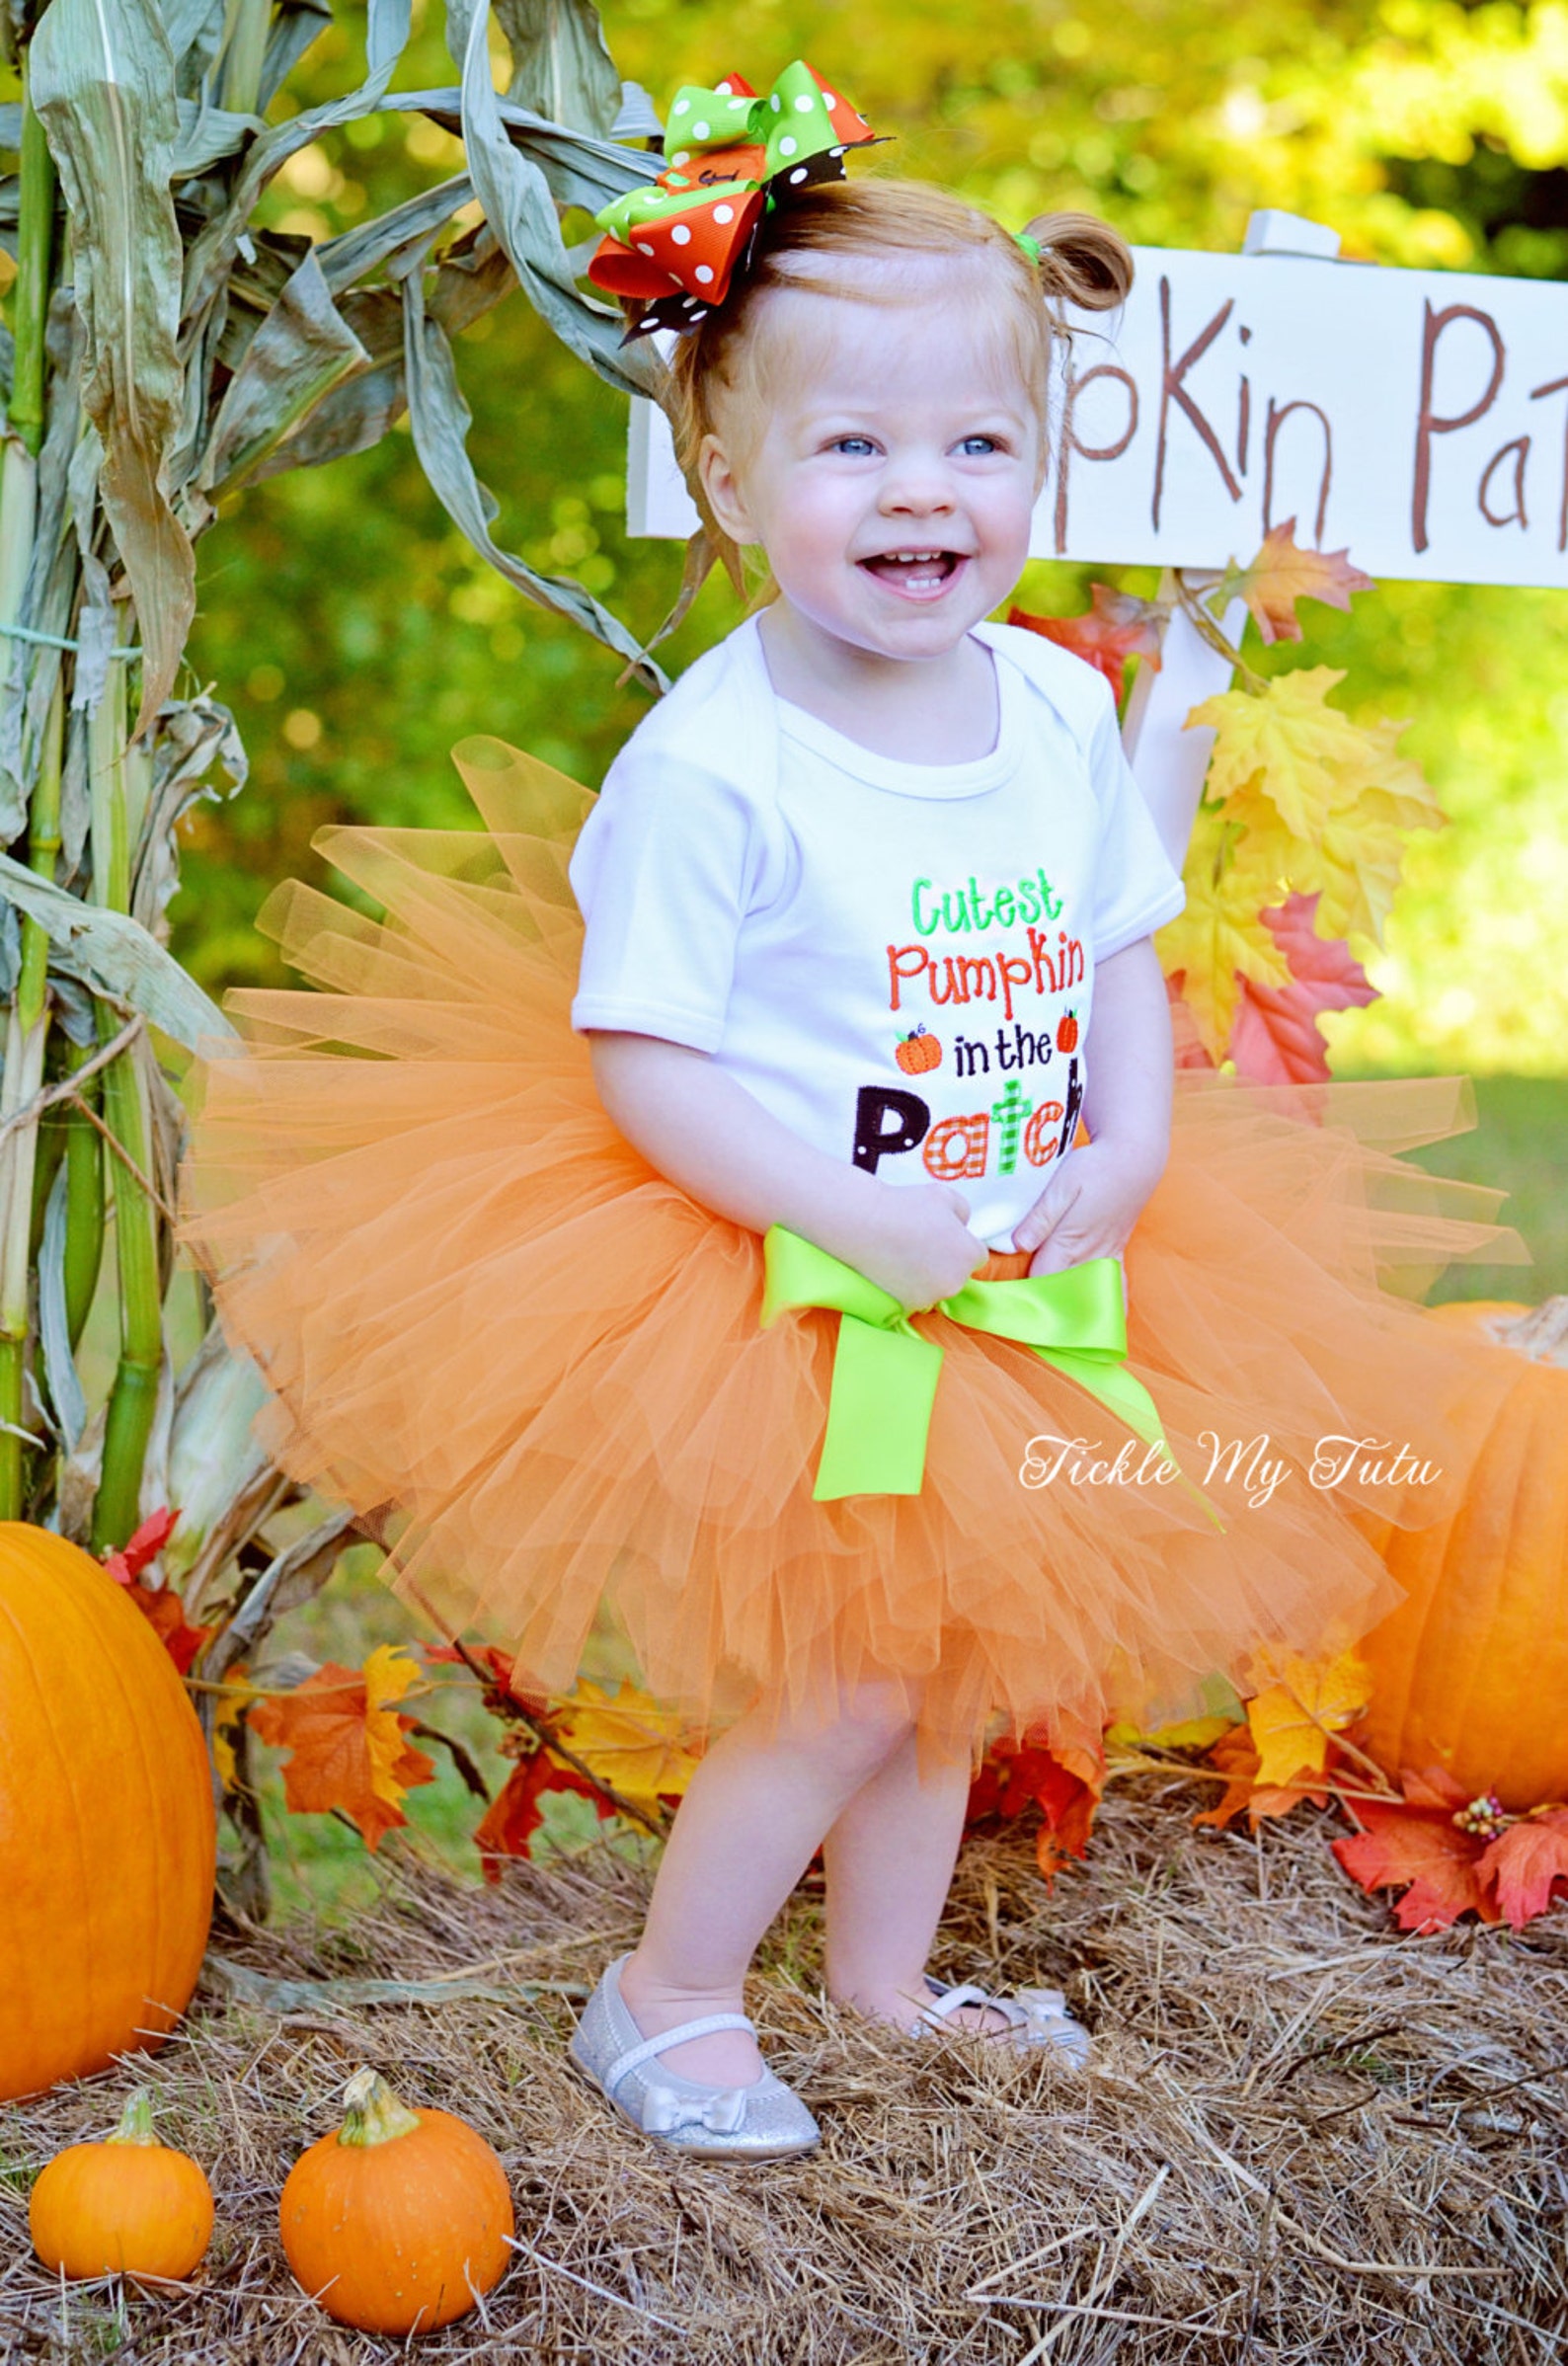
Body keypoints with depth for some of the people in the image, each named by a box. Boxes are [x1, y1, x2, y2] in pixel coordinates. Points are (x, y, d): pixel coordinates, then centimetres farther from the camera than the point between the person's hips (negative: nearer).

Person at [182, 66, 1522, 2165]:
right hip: (793, 1306, -6)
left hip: (1033, 1286, 6)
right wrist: (860, 1217, -24)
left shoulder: (1060, 709, -1)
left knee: (955, 1654, 18)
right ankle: (665, 2001, 20)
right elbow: (641, 1061, -19)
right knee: (846, 1682, -3)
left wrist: (1130, 1154, -7)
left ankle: (886, 1980, 40)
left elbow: (1123, 955, 9)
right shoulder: (711, 767, -20)